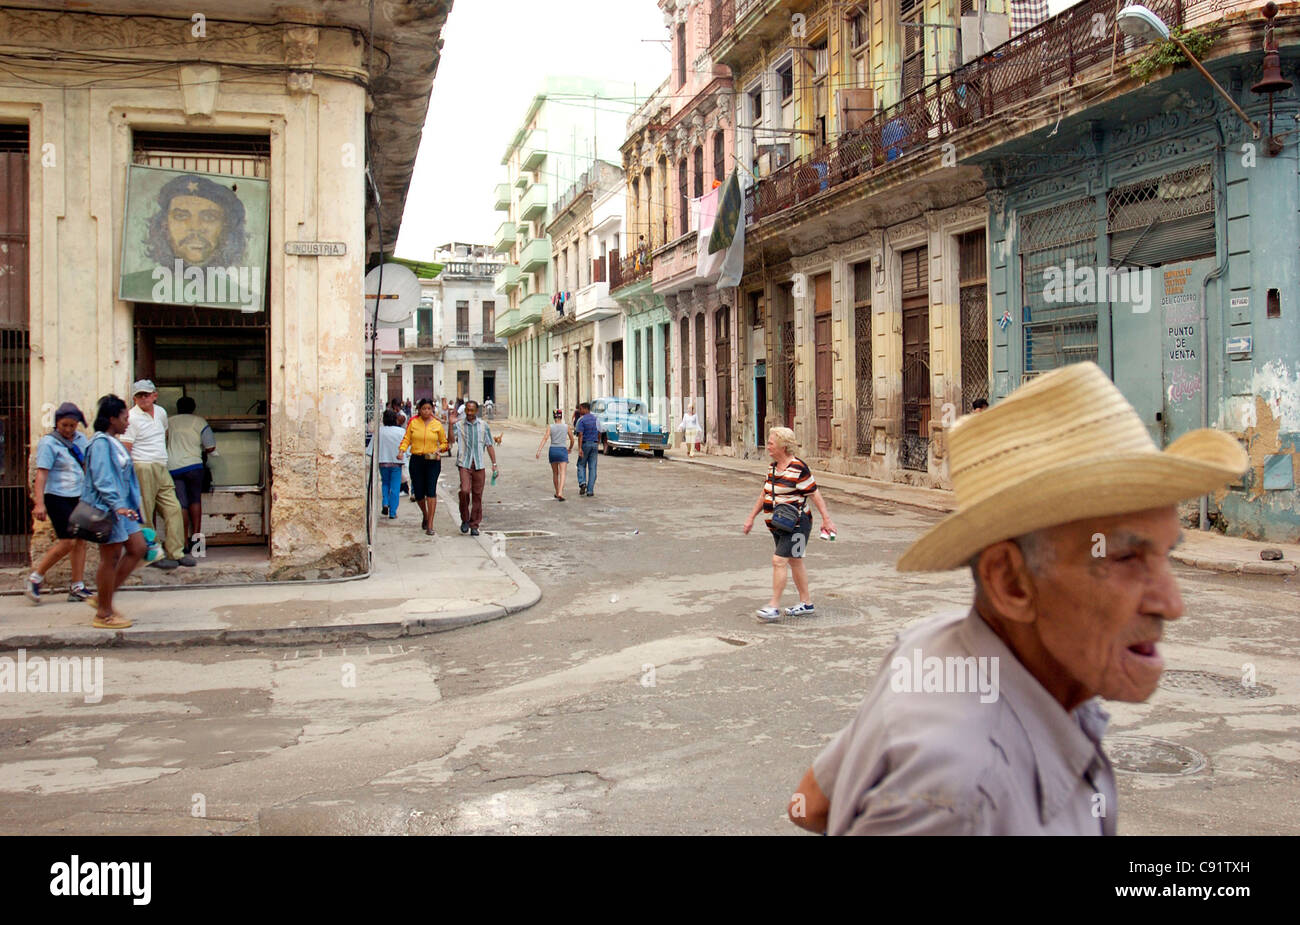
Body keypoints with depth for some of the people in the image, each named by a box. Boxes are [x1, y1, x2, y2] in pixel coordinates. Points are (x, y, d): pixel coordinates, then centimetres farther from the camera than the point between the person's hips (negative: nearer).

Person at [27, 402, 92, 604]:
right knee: (67, 542, -10)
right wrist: (39, 503, -23)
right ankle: (35, 577, 7)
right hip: (57, 497, -7)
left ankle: (78, 588, 9)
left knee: (81, 540, 4)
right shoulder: (48, 443, -10)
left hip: (78, 496, 7)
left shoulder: (80, 439, 9)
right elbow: (41, 474, -16)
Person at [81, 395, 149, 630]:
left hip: (122, 507, 10)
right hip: (106, 508, -10)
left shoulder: (114, 442, 15)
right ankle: (104, 614, 8)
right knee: (111, 558, -3)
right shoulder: (100, 443, -15)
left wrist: (133, 504, 22)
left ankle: (102, 597, 19)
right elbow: (102, 480, -23)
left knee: (137, 549, 11)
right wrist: (117, 505, -31)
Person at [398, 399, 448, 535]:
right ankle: (425, 515, 36)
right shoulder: (413, 423, 5)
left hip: (433, 461, -2)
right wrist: (402, 450, -13)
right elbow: (406, 439, 4)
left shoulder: (437, 424, 4)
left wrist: (439, 450, -9)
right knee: (418, 493, 5)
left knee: (431, 491, -13)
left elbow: (444, 442, 11)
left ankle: (430, 525, -11)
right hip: (416, 460, 2)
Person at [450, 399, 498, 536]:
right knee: (464, 490, -19)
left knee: (477, 495, 2)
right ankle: (464, 519, 2)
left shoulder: (484, 426, 9)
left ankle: (474, 525, 12)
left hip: (479, 464, 2)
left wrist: (494, 464, 7)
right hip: (464, 464, -2)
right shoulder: (459, 425, 5)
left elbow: (489, 445, 11)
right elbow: (452, 440, -10)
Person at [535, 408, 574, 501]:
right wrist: (570, 448, 30)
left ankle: (557, 493, 30)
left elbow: (545, 439, -11)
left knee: (555, 473, 18)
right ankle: (560, 493, -27)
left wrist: (538, 451, -16)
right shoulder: (567, 427, 1)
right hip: (562, 450, -2)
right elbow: (572, 440, 10)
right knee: (562, 474, -9)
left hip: (552, 450, 2)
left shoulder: (551, 427, 0)